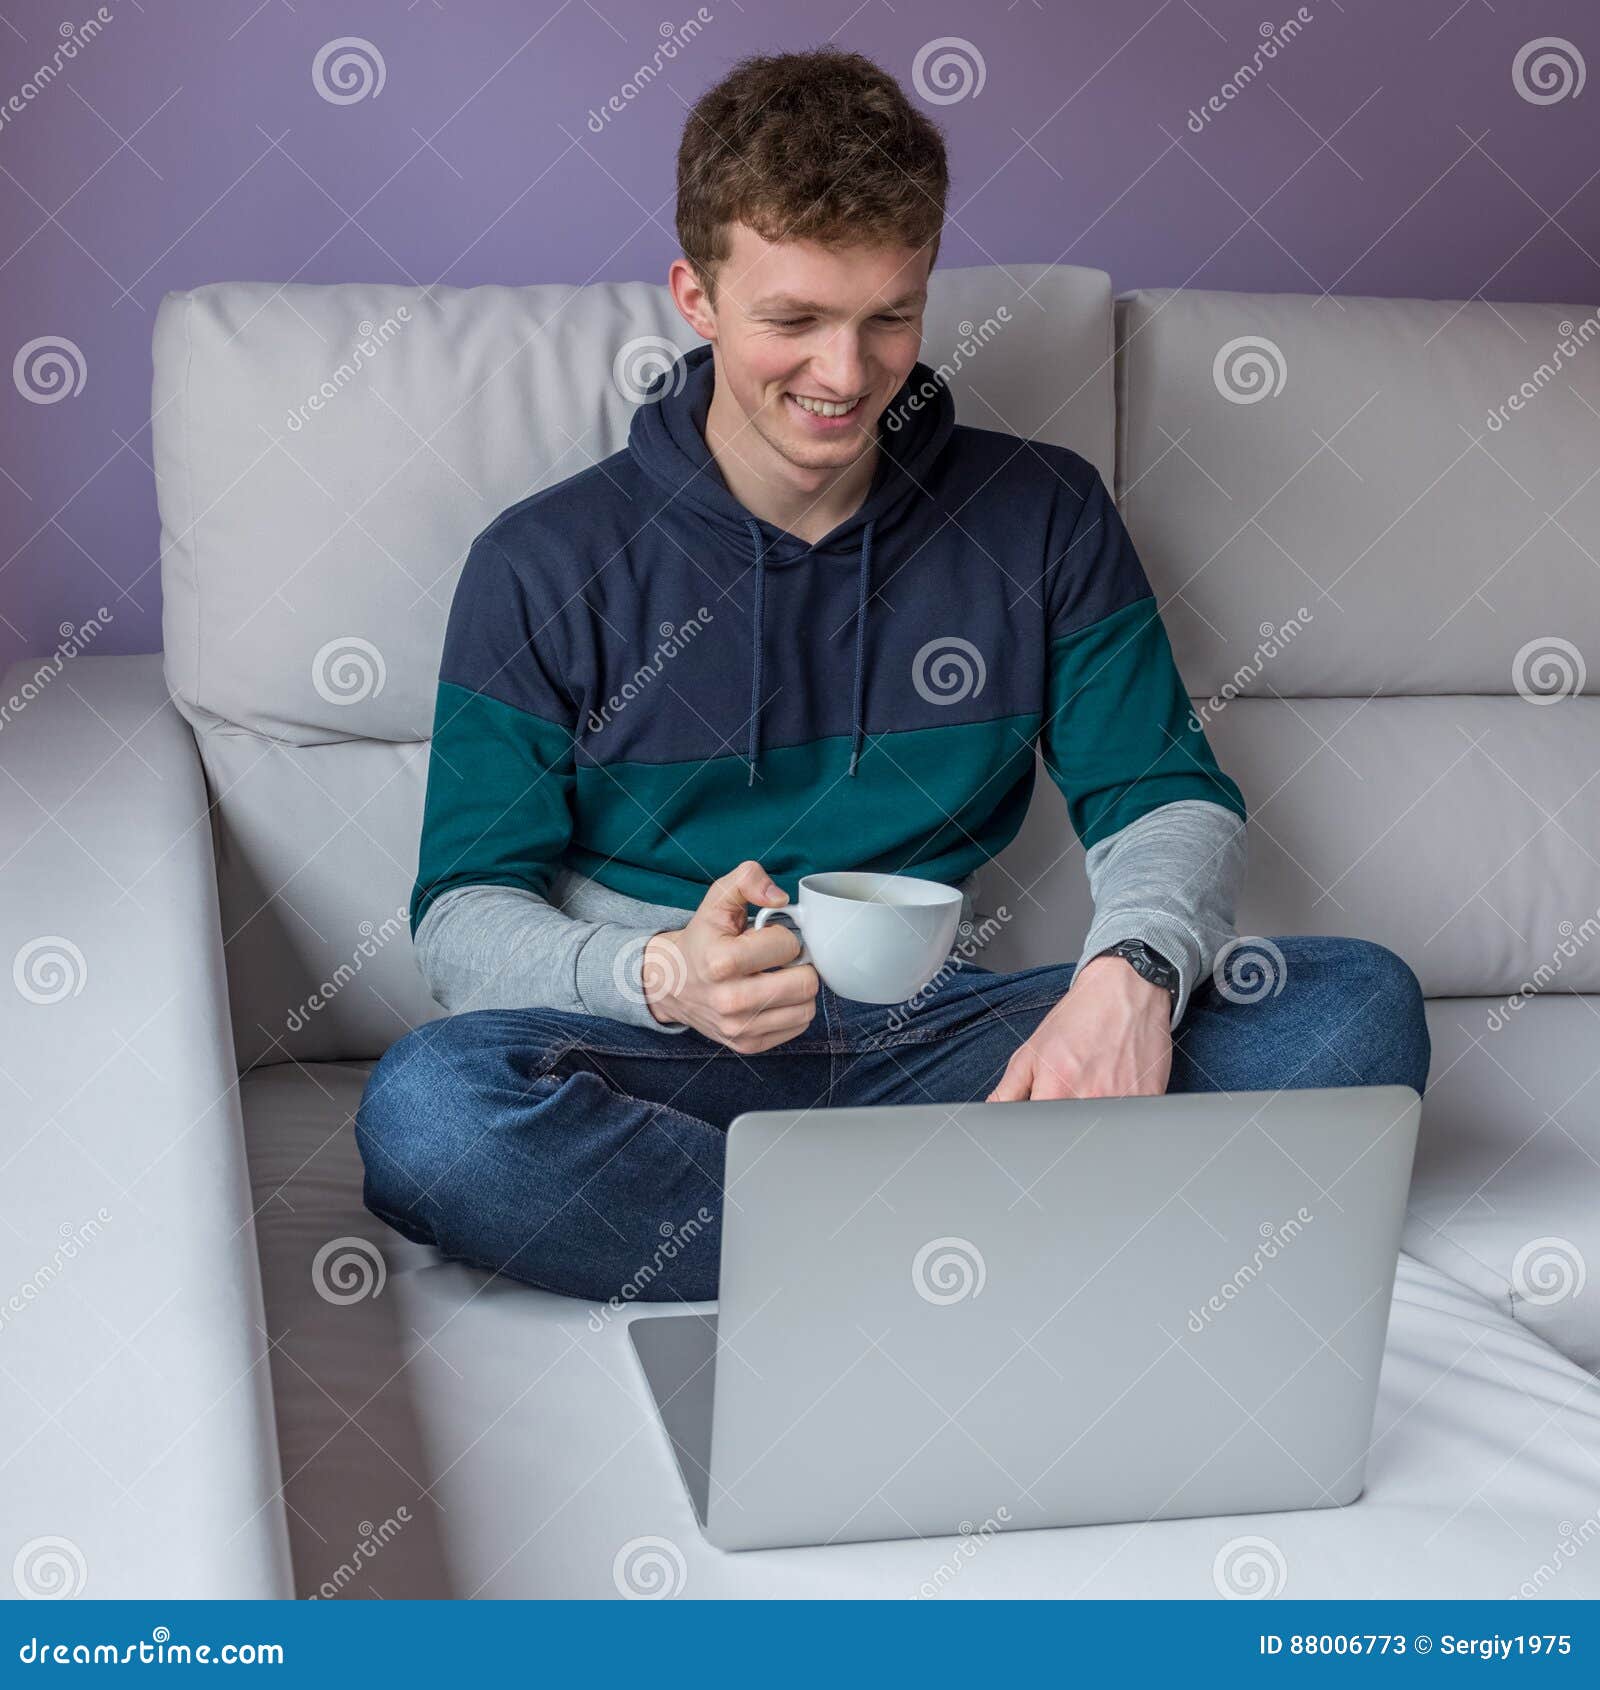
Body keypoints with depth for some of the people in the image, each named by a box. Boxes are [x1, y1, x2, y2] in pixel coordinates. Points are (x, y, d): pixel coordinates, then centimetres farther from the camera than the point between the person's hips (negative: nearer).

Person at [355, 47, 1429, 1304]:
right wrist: (662, 976, -25)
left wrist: (1132, 970, -18)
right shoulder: (546, 568, 0)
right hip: (674, 1063, -2)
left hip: (933, 1040, 2)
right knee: (428, 1109, -35)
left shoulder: (1041, 518, 8)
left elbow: (1167, 799, 6)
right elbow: (465, 916, -3)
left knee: (1358, 1006, -18)